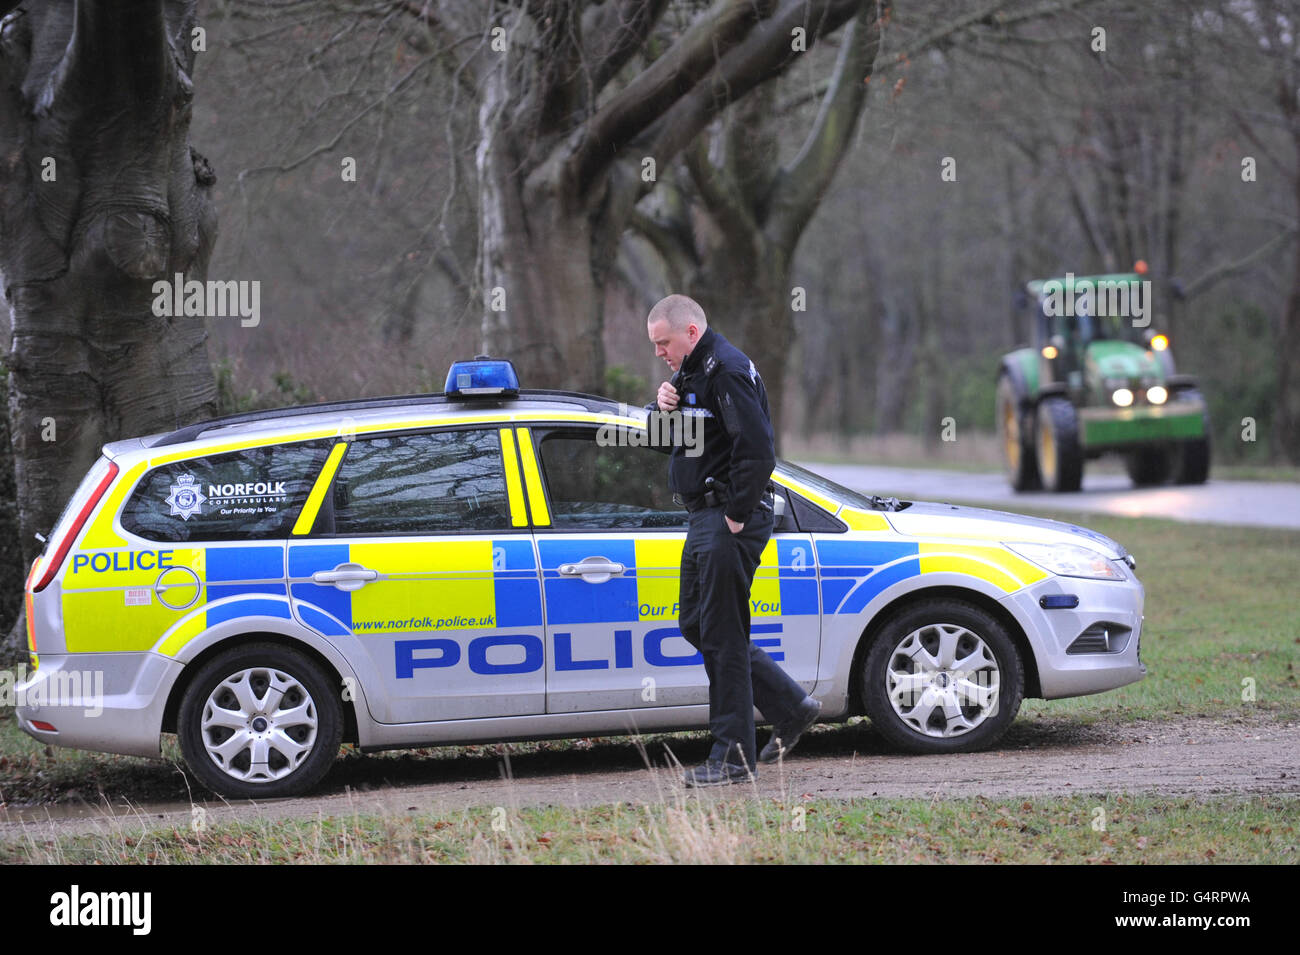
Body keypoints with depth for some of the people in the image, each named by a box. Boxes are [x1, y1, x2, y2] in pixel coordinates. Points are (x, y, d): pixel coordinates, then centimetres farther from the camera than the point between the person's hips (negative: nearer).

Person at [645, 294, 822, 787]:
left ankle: (734, 756, -2)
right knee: (695, 625, 14)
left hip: (731, 521, -11)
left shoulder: (726, 371, -17)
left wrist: (736, 516, -21)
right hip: (705, 519, 11)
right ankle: (790, 708, 20)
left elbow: (756, 450, -25)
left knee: (721, 634, -7)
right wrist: (662, 407, 0)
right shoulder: (693, 371, 16)